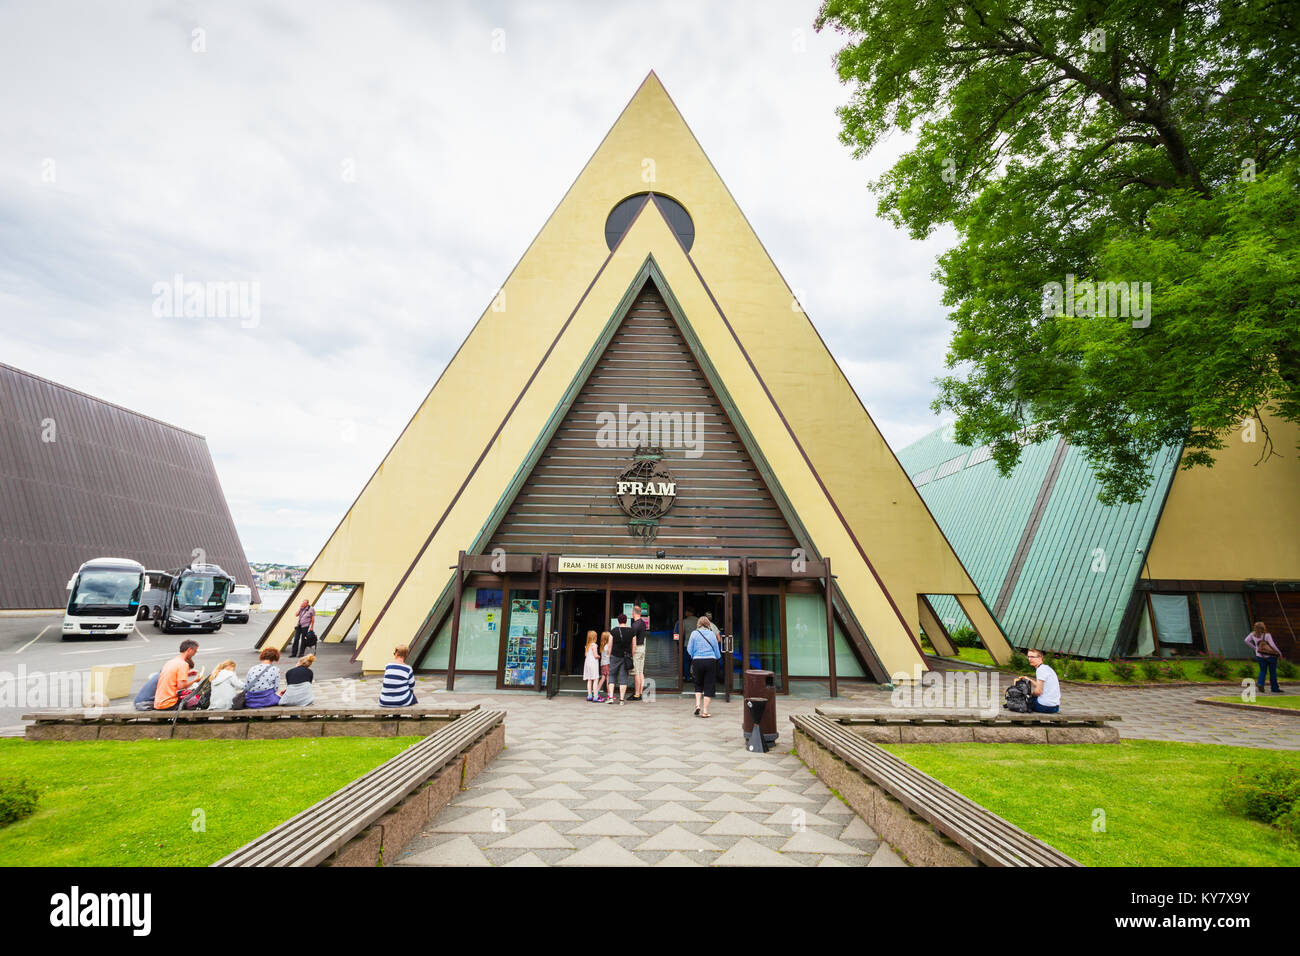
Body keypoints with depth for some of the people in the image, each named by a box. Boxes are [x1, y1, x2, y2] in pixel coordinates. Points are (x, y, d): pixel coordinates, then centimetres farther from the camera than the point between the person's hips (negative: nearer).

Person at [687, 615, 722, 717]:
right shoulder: (712, 634, 3)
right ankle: (705, 711, 5)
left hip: (697, 661, 0)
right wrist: (718, 657, 29)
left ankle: (697, 705, 2)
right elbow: (717, 649, 8)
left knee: (698, 685, 19)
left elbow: (689, 649, 1)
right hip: (711, 661, 0)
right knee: (708, 686, 6)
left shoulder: (694, 633, -1)